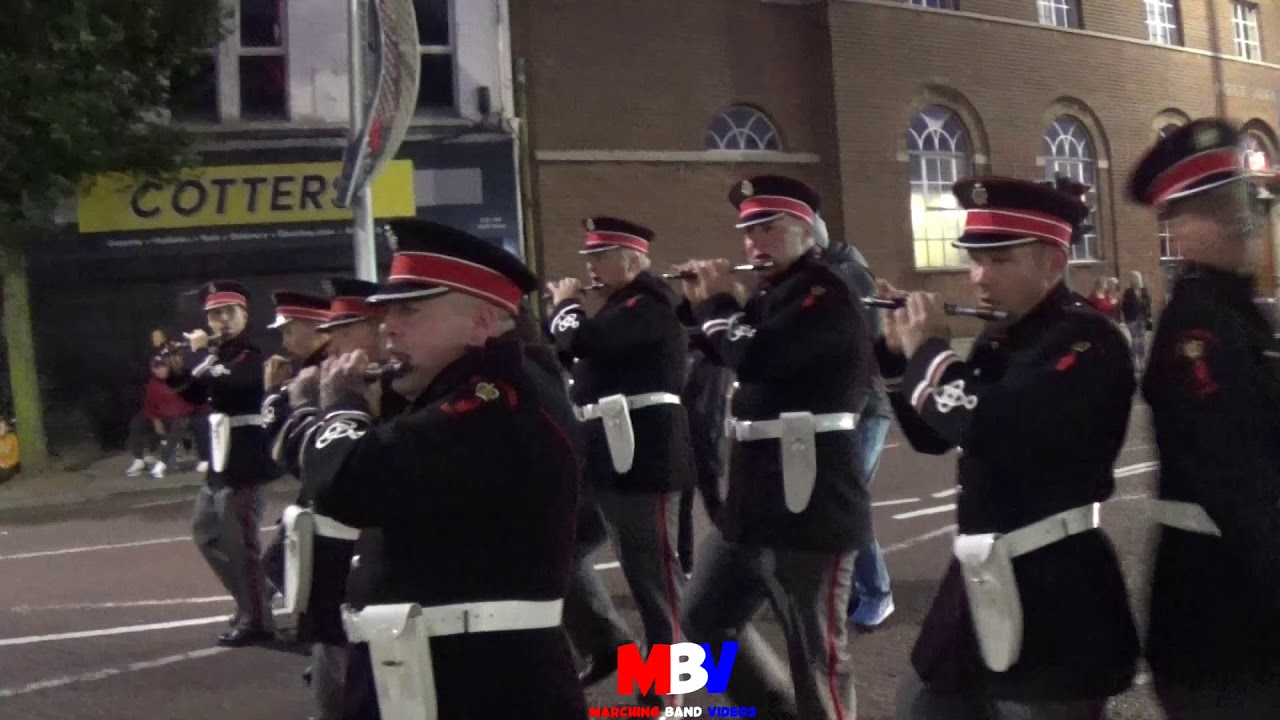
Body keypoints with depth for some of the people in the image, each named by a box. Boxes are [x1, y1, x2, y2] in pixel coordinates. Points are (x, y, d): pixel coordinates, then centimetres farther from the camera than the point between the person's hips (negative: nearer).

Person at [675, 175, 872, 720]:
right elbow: (727, 355, 21)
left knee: (816, 656, 2)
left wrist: (718, 301, -10)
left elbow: (752, 358, -27)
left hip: (812, 508, -9)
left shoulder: (826, 295, -14)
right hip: (752, 503, 10)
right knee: (705, 619, 18)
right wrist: (703, 304, 8)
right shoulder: (770, 294, 14)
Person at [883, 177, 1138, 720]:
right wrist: (900, 355, 1)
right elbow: (933, 437, 14)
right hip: (983, 577, 9)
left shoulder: (1086, 339, -16)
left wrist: (930, 350, -16)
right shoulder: (1000, 339, 9)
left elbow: (988, 430, -31)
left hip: (1053, 591, -8)